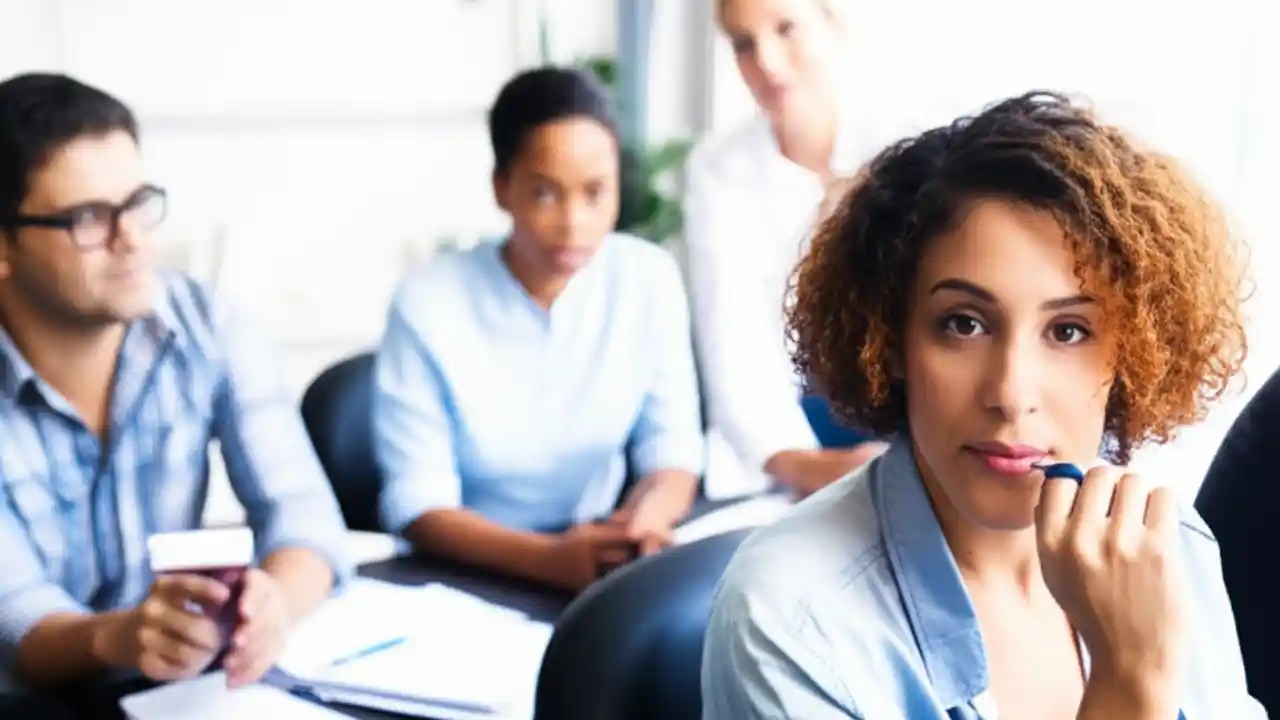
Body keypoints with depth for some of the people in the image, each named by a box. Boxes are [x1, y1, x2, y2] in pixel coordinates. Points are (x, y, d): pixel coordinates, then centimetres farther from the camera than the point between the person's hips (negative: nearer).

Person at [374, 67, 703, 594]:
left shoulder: (649, 279, -5)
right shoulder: (429, 305, -13)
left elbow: (671, 452, -2)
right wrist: (551, 557, -30)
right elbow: (417, 505, -14)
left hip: (603, 564, 2)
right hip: (466, 578, -2)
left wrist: (641, 524, -24)